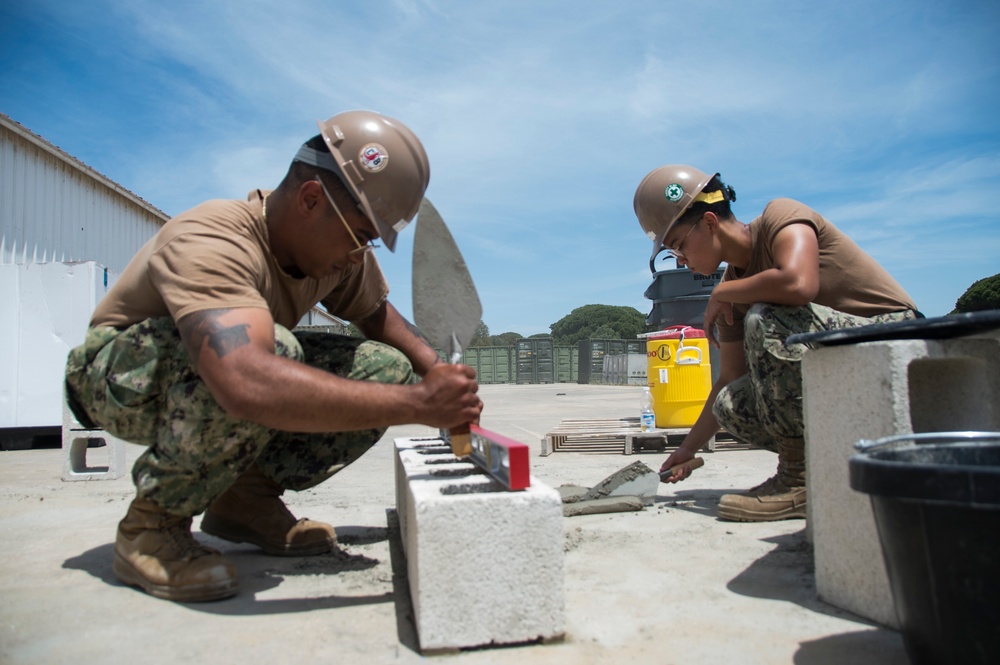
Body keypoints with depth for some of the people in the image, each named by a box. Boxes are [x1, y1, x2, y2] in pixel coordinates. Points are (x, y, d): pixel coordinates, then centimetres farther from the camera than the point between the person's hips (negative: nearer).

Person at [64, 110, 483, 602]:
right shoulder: (210, 243, -37)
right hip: (118, 376, -7)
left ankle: (245, 500, 0)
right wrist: (419, 403, -50)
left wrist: (437, 372, -16)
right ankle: (152, 524, -17)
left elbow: (378, 315, 5)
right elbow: (247, 385, -54)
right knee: (272, 350, -40)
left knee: (387, 369, -15)